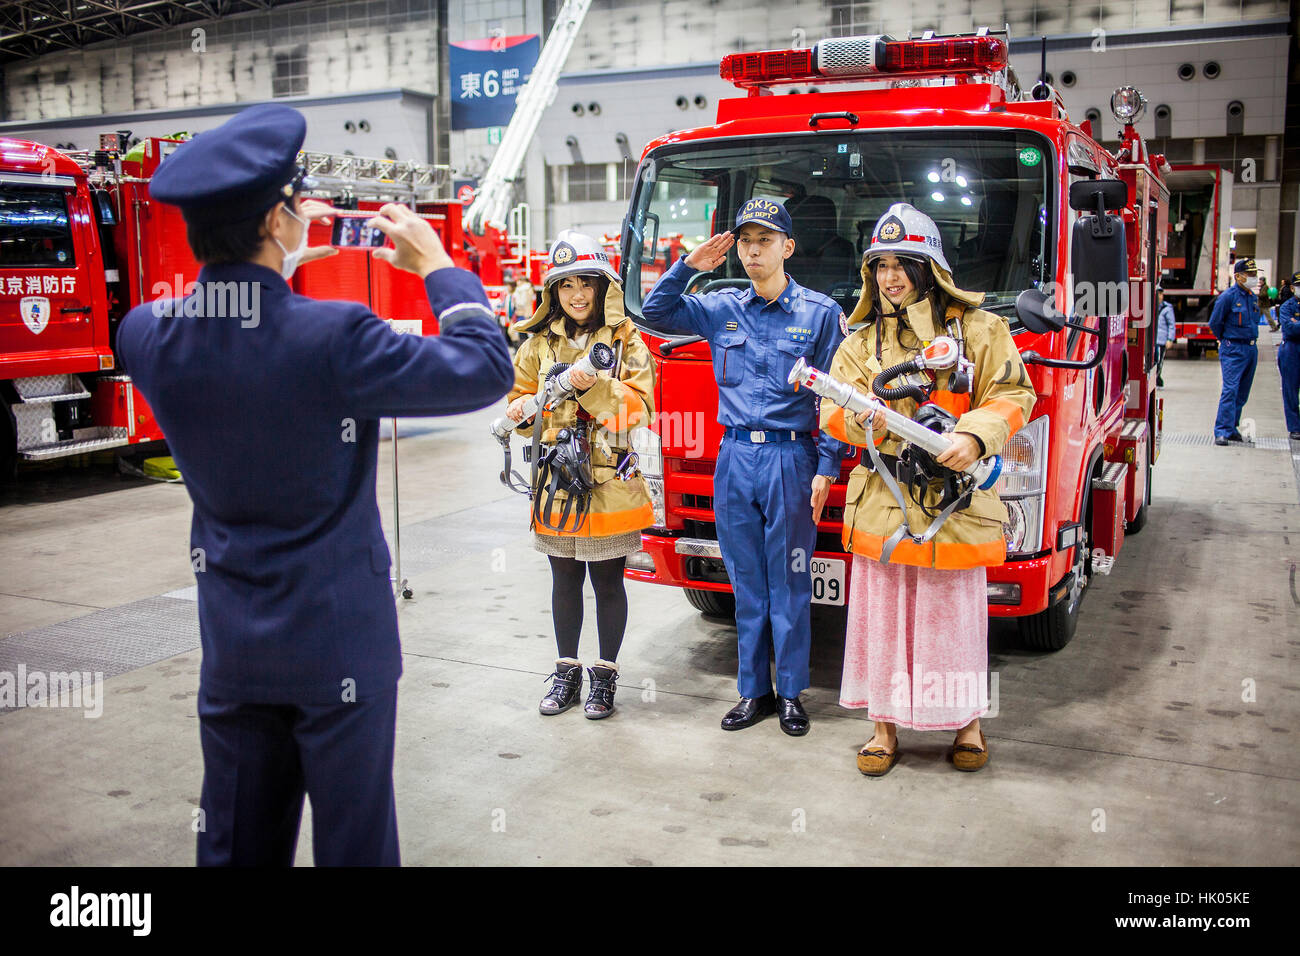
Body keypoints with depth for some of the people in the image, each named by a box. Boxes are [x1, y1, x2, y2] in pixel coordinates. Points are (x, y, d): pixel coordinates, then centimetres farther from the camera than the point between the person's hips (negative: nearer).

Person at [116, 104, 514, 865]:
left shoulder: (149, 337, -8)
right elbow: (485, 370, -16)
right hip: (339, 644, -5)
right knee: (353, 843, 11)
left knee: (238, 844, 19)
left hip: (231, 643, 5)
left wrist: (273, 261, 12)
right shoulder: (333, 338, -25)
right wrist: (437, 267, -3)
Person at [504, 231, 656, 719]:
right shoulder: (540, 343, 9)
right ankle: (567, 672, 26)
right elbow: (522, 396, 14)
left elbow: (640, 404, -10)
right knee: (565, 579, 12)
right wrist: (519, 410, -9)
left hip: (610, 480, -3)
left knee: (608, 581, 5)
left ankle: (604, 675, 20)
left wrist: (596, 386, -25)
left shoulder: (626, 341, -1)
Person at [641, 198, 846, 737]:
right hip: (734, 459, 3)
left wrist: (826, 468, -8)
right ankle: (754, 691, 20)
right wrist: (688, 267, 2)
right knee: (746, 583, 9)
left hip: (791, 460, -3)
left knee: (788, 584, 3)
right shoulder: (721, 308, 9)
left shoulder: (821, 313, 0)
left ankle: (792, 693, 17)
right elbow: (655, 314, 14)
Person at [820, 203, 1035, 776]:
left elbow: (1012, 395, -1)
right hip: (882, 500, 2)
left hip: (953, 499, -2)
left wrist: (975, 436, -20)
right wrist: (862, 419, -19)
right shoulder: (861, 340, 10)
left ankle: (967, 722, 27)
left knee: (955, 614, 7)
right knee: (883, 615, 8)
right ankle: (886, 727, 21)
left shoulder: (976, 329, 2)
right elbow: (832, 412, 4)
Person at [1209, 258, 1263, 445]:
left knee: (1242, 393, 10)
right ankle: (1222, 431, -15)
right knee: (1230, 390, -14)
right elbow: (1214, 322, -5)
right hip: (1233, 350, -7)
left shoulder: (1252, 296, 11)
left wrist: (1249, 341, 17)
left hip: (1251, 349, 7)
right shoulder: (1228, 296, -11)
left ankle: (1232, 428, 19)